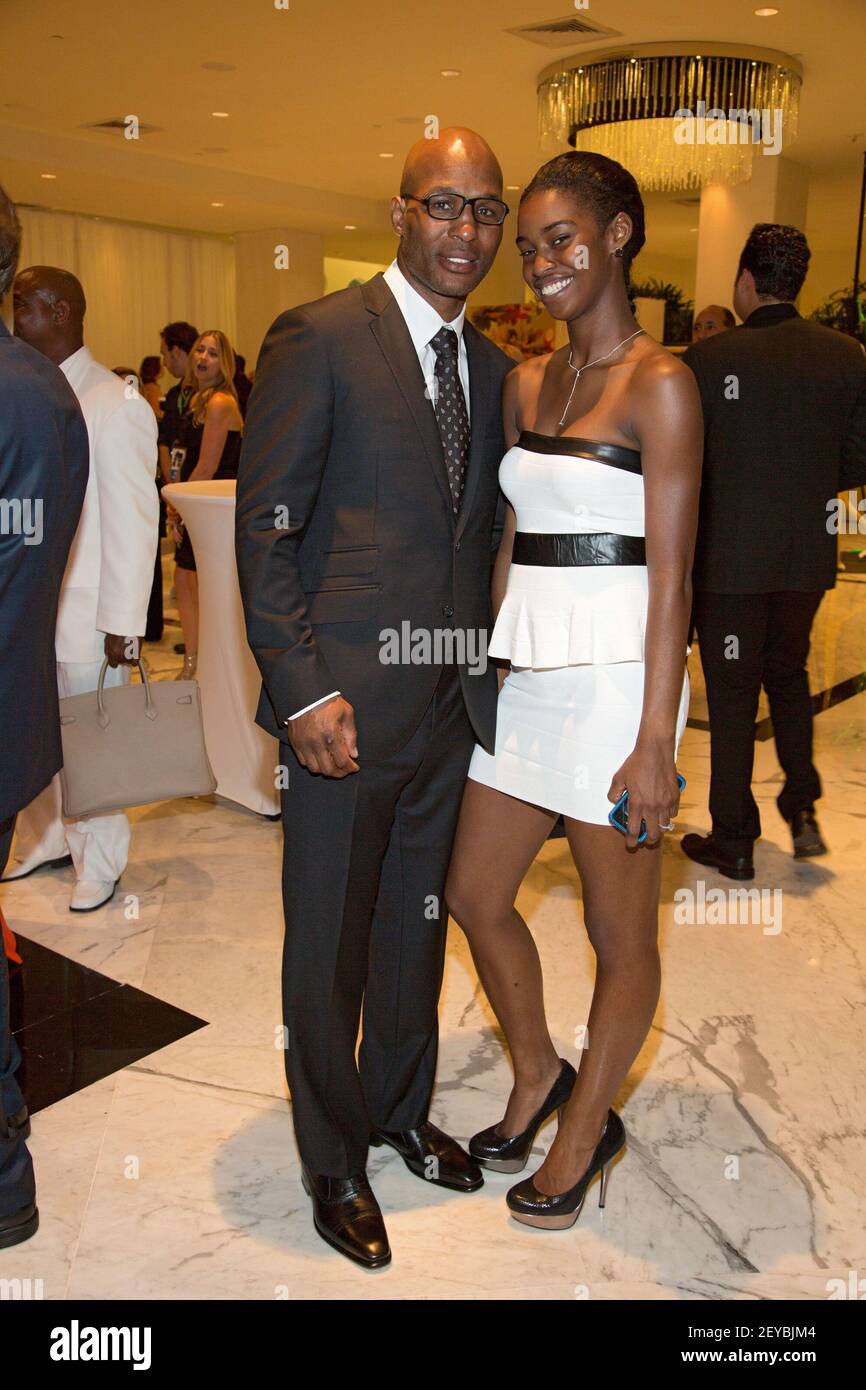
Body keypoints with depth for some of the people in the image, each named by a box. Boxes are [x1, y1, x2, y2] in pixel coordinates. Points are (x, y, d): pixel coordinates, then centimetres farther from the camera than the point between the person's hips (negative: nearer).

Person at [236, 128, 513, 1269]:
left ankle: (402, 1109, 43)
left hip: (454, 701, 6)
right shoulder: (319, 339, -8)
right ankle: (335, 1163, 31)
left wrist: (489, 659, 7)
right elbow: (265, 528, -11)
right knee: (330, 946, 9)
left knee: (419, 922, 20)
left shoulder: (492, 366, 12)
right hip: (348, 704, -6)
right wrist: (303, 690, -16)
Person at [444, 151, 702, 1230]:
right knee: (474, 895, 15)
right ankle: (536, 1077, 40)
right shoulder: (526, 382, 12)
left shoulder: (659, 384, -8)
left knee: (619, 931, 9)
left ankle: (586, 1128, 32)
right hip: (527, 674, 7)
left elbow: (670, 576, -13)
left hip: (615, 679, -7)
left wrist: (655, 741, -16)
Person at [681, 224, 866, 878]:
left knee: (732, 695, 8)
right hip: (808, 555, 3)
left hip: (728, 556, -3)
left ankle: (733, 841, 17)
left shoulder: (706, 360, -14)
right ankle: (802, 807, 17)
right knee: (788, 675, 24)